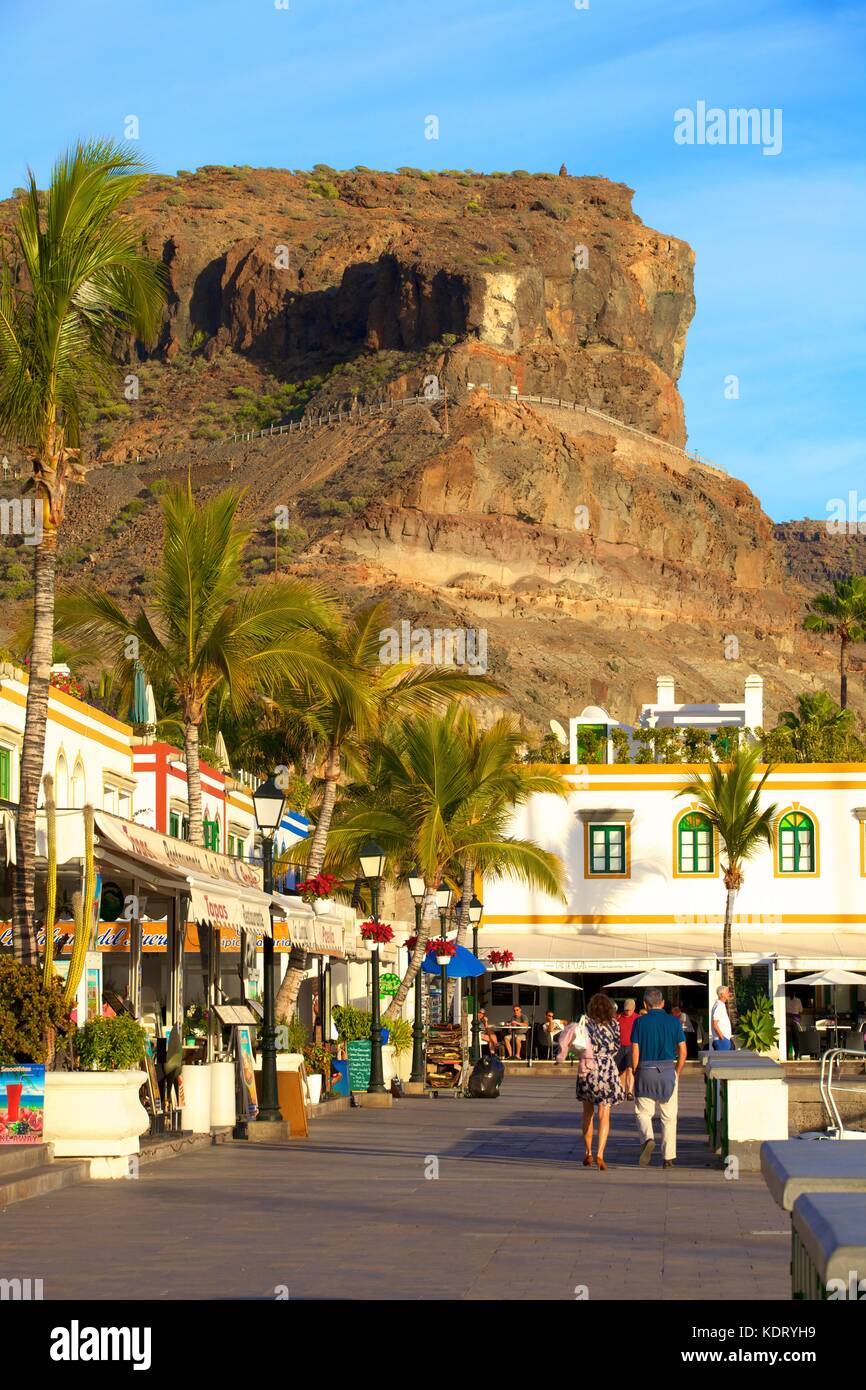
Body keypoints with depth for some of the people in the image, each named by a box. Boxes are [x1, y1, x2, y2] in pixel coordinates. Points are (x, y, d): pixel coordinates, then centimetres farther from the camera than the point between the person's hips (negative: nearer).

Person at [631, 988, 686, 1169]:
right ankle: (668, 1157, 8)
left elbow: (635, 1052, -4)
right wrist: (676, 1073, 13)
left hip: (645, 1072, -1)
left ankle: (647, 1139, -17)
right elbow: (683, 1052, 1)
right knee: (669, 1116, 9)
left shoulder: (640, 1022, -2)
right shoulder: (674, 1021, 2)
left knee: (643, 1112, 11)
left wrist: (636, 1075, 6)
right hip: (668, 1071, 1)